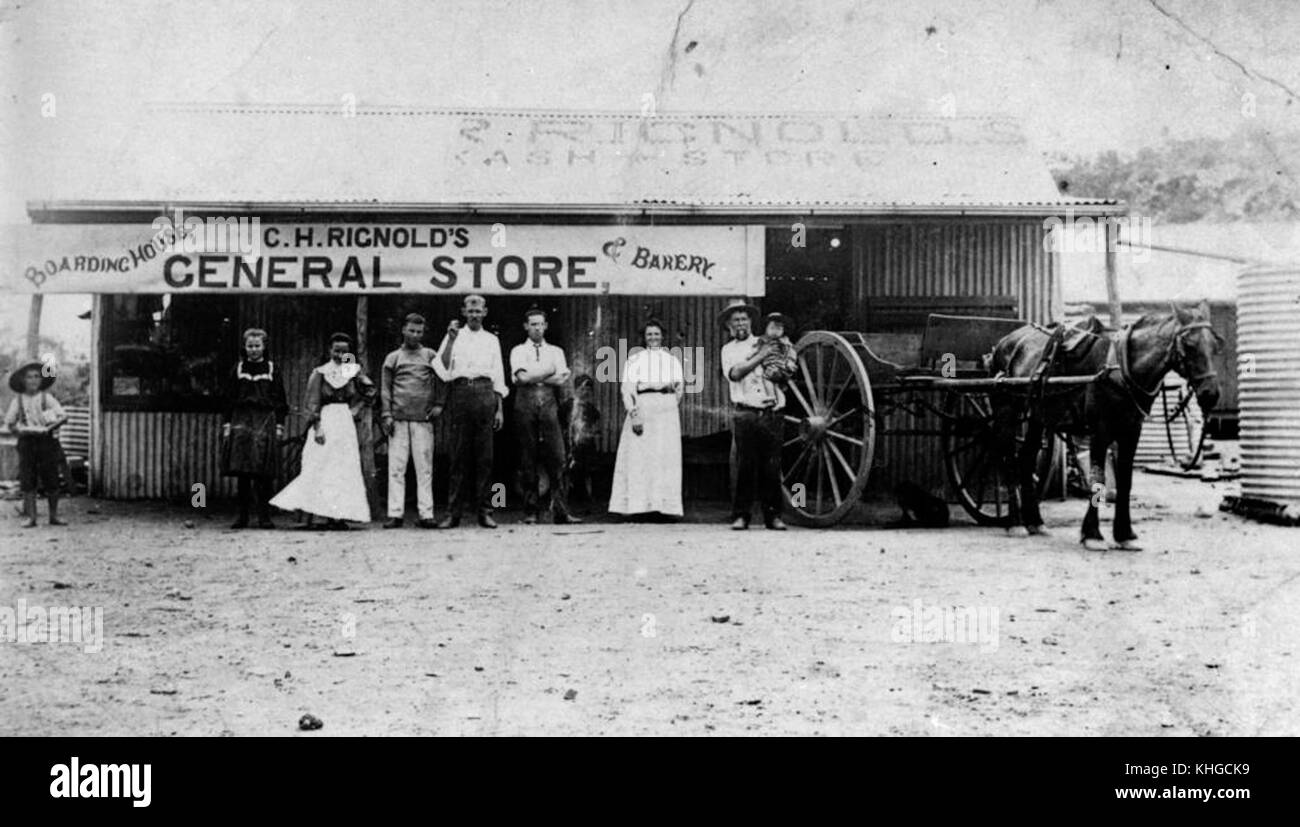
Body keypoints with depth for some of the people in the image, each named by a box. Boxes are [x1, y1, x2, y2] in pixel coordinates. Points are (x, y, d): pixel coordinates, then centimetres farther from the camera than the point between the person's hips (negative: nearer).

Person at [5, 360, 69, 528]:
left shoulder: (47, 398, 3)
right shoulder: (18, 400, 7)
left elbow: (64, 416, -6)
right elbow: (9, 423, 12)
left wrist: (49, 428, -18)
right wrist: (19, 430, -4)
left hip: (47, 440, -1)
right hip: (27, 441, 1)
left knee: (51, 480, 0)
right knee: (27, 482, -2)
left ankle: (54, 516, 9)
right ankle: (31, 517, 4)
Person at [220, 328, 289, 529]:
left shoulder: (271, 370, 8)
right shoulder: (238, 369, 10)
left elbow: (280, 400, 7)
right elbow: (229, 398, 9)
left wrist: (279, 425, 1)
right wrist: (226, 423, 2)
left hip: (266, 421, -1)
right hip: (242, 420, 1)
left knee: (264, 473, -5)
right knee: (242, 471, 0)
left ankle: (264, 516, 0)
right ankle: (242, 515, 5)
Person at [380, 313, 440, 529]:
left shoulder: (430, 355, 13)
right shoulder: (393, 358, 13)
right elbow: (385, 388, 10)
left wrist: (439, 404, -2)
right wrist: (386, 415, 1)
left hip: (423, 419, 0)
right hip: (398, 420, 0)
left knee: (424, 468, -3)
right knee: (396, 467, -3)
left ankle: (426, 514, -3)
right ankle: (395, 514, -2)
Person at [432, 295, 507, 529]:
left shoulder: (491, 340, 18)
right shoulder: (454, 337, 13)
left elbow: (498, 376, 16)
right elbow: (443, 370, -1)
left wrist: (500, 408, 7)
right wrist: (450, 339, -8)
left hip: (485, 393, 1)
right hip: (460, 392, -1)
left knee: (485, 456, -3)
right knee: (459, 455, -4)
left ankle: (485, 511, -1)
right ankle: (453, 512, -3)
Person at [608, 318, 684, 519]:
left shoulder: (672, 360, 22)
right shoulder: (635, 359, 15)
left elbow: (679, 387, 11)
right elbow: (628, 389, 3)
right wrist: (634, 413, -8)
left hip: (667, 411, 2)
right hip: (642, 407, -2)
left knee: (666, 458, -5)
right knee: (639, 457, -8)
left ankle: (665, 506, -7)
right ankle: (638, 504, -12)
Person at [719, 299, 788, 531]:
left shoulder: (765, 343, 16)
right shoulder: (728, 350, 14)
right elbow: (734, 373, -6)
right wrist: (760, 356, -6)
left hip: (771, 413, 1)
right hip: (745, 414, -1)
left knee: (772, 467, -1)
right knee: (745, 466, -5)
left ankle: (773, 515, 5)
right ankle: (740, 516, 1)